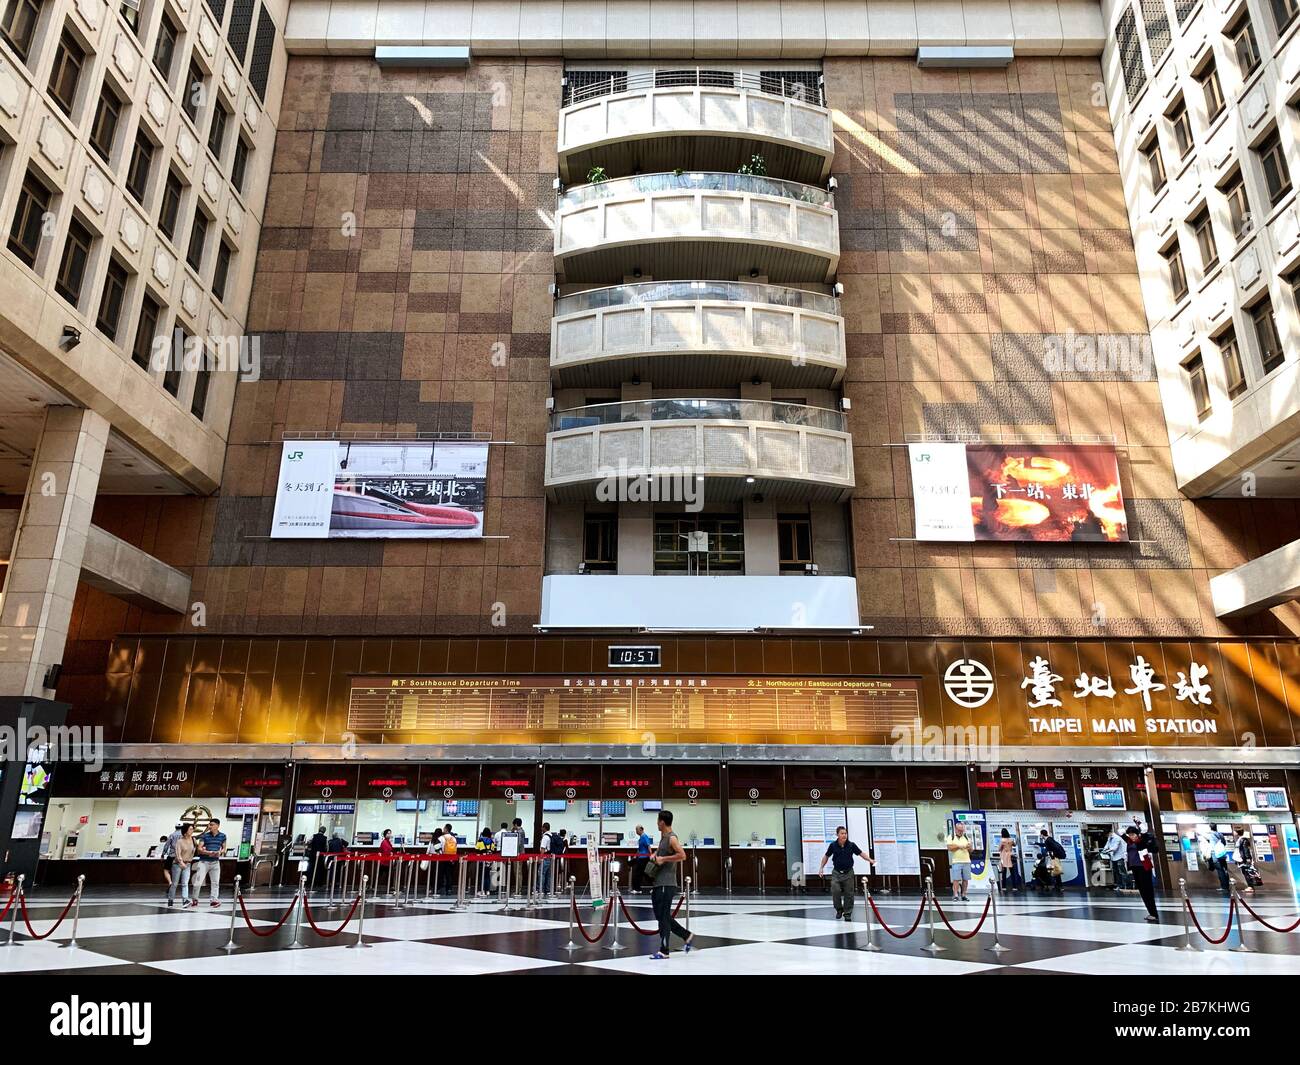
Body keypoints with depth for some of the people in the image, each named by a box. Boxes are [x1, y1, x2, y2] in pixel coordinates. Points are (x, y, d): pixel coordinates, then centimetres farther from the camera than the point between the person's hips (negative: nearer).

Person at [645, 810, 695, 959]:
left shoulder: (672, 838, -13)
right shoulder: (663, 836, 15)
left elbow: (682, 855, -24)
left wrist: (663, 859, -21)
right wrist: (654, 854, 12)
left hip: (666, 884, -10)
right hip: (658, 883, 10)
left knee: (663, 917, -4)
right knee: (662, 916, 14)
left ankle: (663, 951, 3)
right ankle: (688, 937, 24)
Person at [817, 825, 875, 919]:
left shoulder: (851, 845, -7)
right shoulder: (833, 845, -6)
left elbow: (861, 853, 1)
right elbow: (826, 856, 6)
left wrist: (870, 860, -14)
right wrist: (821, 867, 2)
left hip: (848, 872, 0)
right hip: (836, 872, 0)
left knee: (848, 894, 2)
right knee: (835, 891, -13)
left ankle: (847, 913, 18)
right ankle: (839, 909, 11)